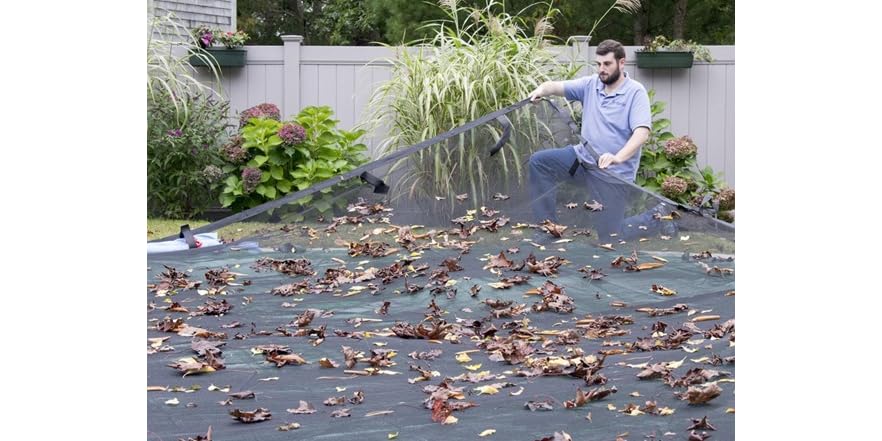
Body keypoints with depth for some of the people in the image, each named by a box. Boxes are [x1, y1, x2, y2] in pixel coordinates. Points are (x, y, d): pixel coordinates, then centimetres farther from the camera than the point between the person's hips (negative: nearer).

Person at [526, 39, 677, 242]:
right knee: (539, 162, -10)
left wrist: (618, 157, -42)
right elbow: (557, 86, -9)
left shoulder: (636, 92, -13)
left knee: (610, 237, -4)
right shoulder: (590, 84, 3)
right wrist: (542, 90, -34)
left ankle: (658, 216, 21)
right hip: (583, 157, 6)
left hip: (613, 172, -6)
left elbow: (642, 132, -25)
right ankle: (549, 225, -1)